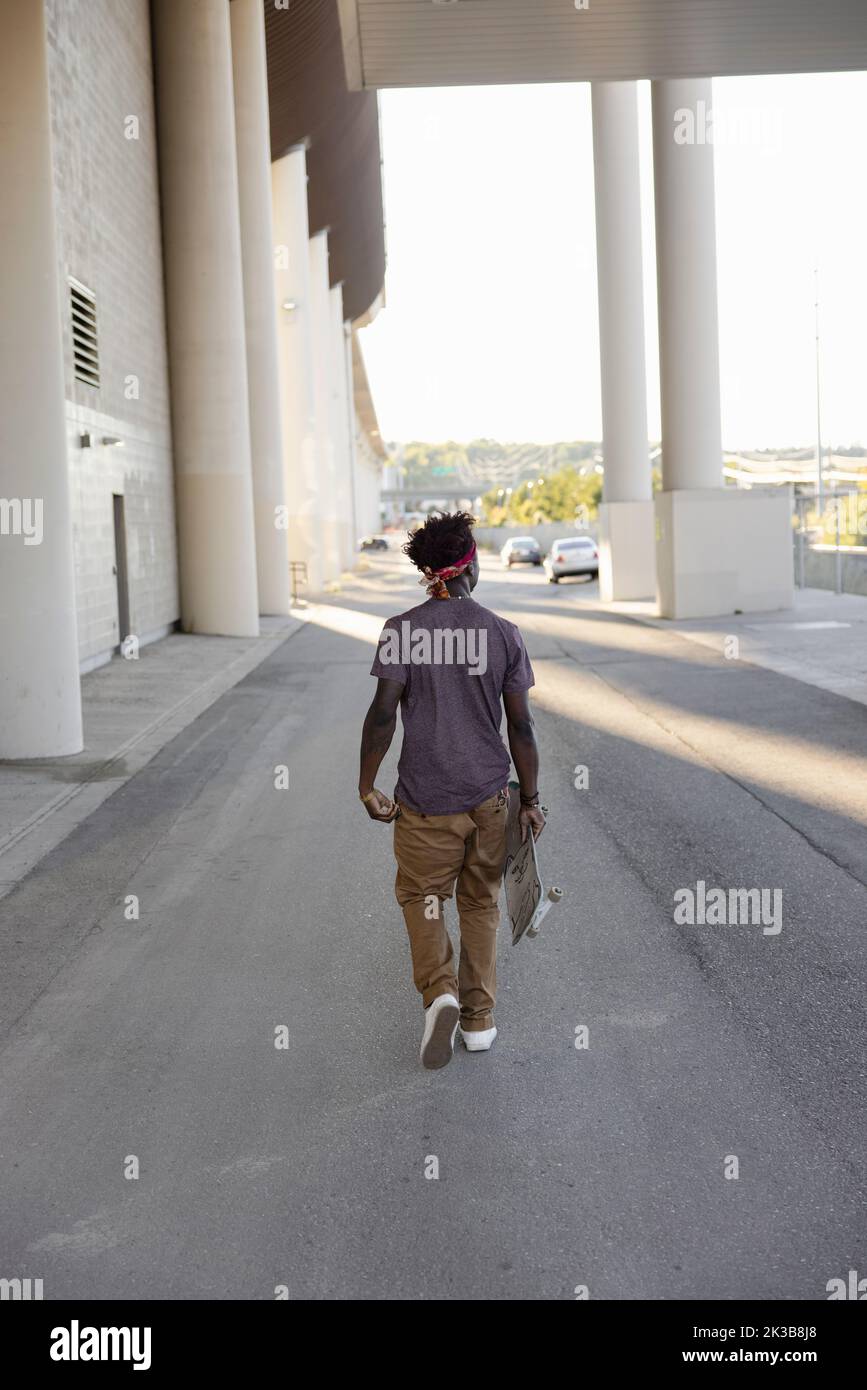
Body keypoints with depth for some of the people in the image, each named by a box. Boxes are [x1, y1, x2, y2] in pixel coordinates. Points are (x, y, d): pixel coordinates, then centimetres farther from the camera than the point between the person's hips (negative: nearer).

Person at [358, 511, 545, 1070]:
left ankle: (440, 993, -6)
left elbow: (383, 713, -12)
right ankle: (479, 1019, 21)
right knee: (481, 903, 16)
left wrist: (368, 785, -1)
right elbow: (521, 725, -3)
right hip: (489, 794, 1)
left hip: (425, 798, -1)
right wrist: (531, 800, 5)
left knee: (422, 897, 16)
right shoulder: (503, 633, -3)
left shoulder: (402, 630, -7)